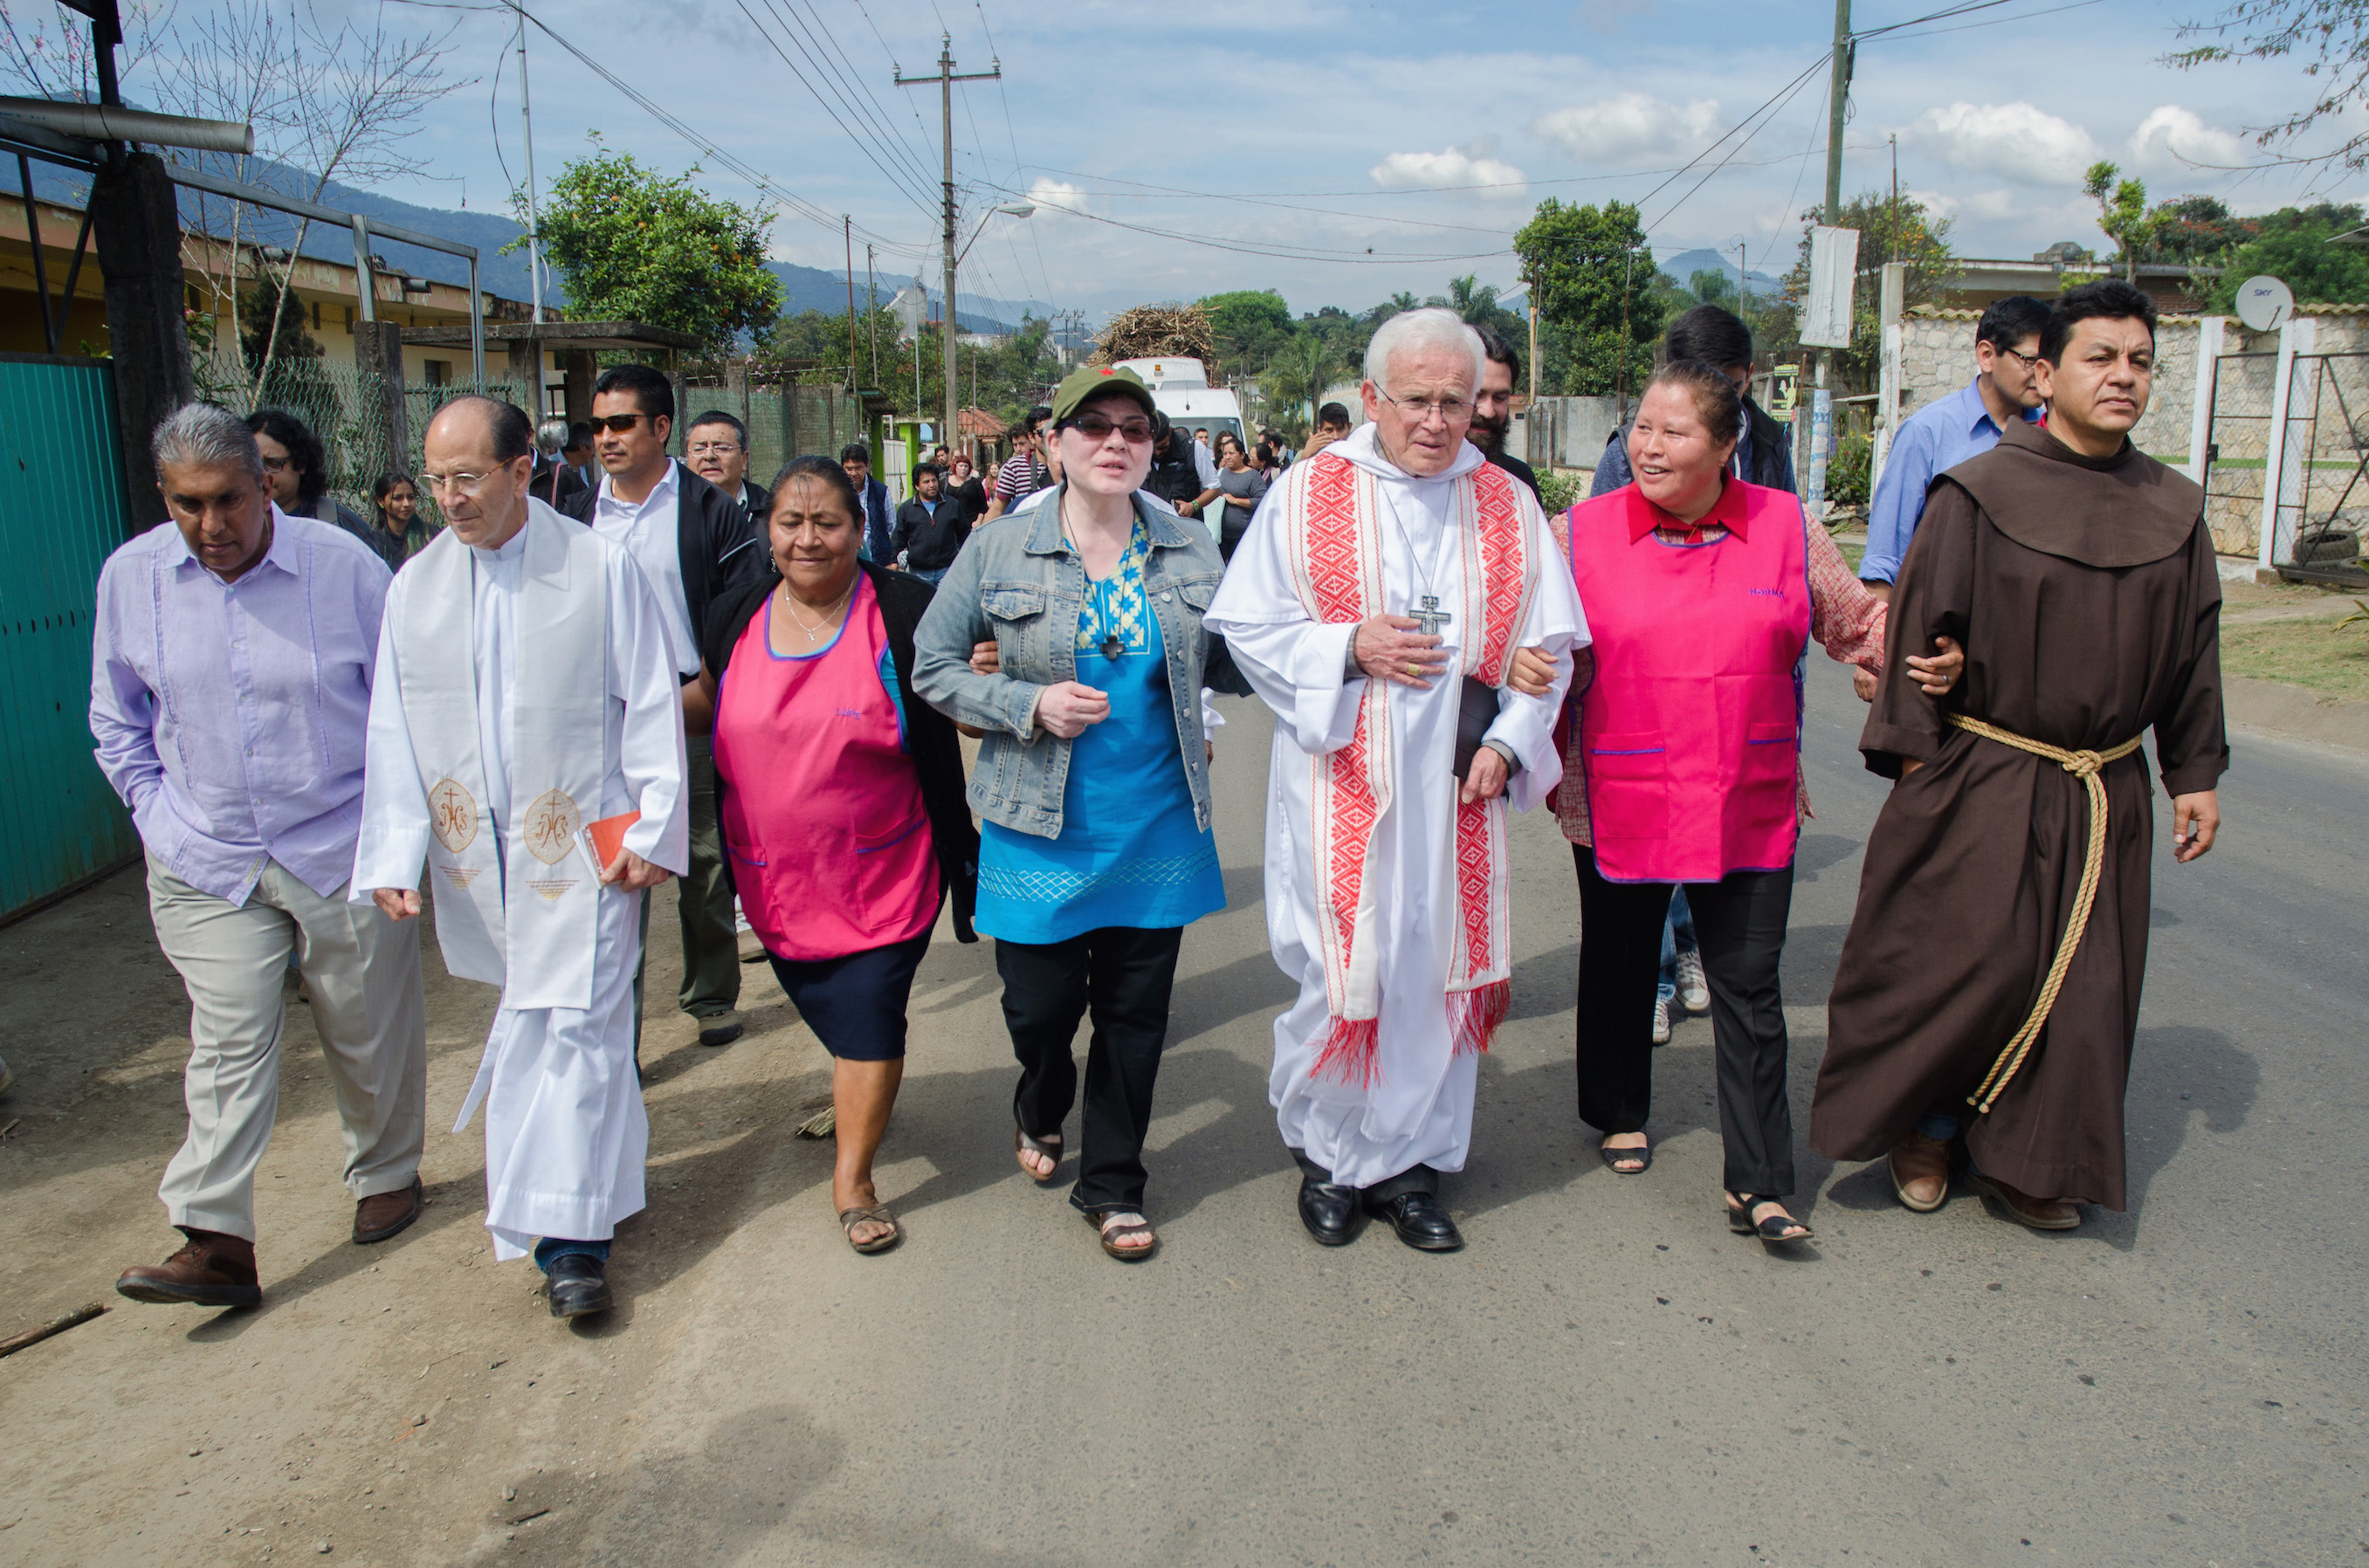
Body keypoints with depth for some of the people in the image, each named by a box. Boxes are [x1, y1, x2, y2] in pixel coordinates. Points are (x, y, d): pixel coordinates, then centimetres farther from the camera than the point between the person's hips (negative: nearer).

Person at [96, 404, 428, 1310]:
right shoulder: (130, 576, -2)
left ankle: (386, 1176, 34)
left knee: (368, 1031, 12)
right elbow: (116, 718, 14)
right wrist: (156, 813, 5)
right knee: (227, 1044, -1)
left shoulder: (342, 565, -10)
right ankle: (216, 1244, 3)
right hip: (205, 863, 2)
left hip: (343, 853, -1)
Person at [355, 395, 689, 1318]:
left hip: (581, 845, -4)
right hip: (475, 854, 4)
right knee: (526, 1021, 14)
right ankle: (597, 1176, 33)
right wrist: (394, 856, -3)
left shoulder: (602, 567, -5)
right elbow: (395, 732, 5)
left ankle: (570, 1234, 2)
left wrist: (652, 832, -9)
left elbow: (651, 708, -4)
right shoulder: (414, 586, 6)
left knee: (577, 1024, -4)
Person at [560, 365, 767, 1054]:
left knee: (705, 869, 8)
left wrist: (696, 699, -13)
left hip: (693, 721, -2)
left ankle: (712, 997, 27)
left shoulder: (710, 512, -1)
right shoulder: (577, 517, 10)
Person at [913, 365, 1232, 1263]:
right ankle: (1041, 1113, 44)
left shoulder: (1189, 554, 2)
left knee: (1135, 1014, 10)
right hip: (1038, 831, -1)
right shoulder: (999, 550, -4)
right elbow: (934, 666, -1)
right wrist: (1029, 706, -14)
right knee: (1041, 1005, 8)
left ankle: (1112, 1186, 29)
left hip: (1158, 830, 2)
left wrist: (1202, 725, -2)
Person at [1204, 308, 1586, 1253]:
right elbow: (1246, 626, -1)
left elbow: (1550, 644, 8)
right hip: (1341, 784, -2)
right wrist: (1350, 649, -14)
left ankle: (1409, 1163, 23)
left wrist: (1507, 741, -6)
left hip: (1458, 786, 3)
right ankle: (1326, 1153, 24)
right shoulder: (1308, 494, -1)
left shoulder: (1507, 504, 6)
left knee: (1437, 966, 7)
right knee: (1340, 970, 1)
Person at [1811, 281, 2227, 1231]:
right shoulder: (1979, 493, -9)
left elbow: (2192, 651, 11)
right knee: (1962, 960, 0)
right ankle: (1921, 1129, 23)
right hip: (1983, 784, -5)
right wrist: (1915, 758, -10)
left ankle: (2024, 1160, 25)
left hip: (2107, 795, 5)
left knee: (2078, 982, 9)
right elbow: (1919, 620, -7)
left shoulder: (2172, 512, 5)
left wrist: (2194, 775, 10)